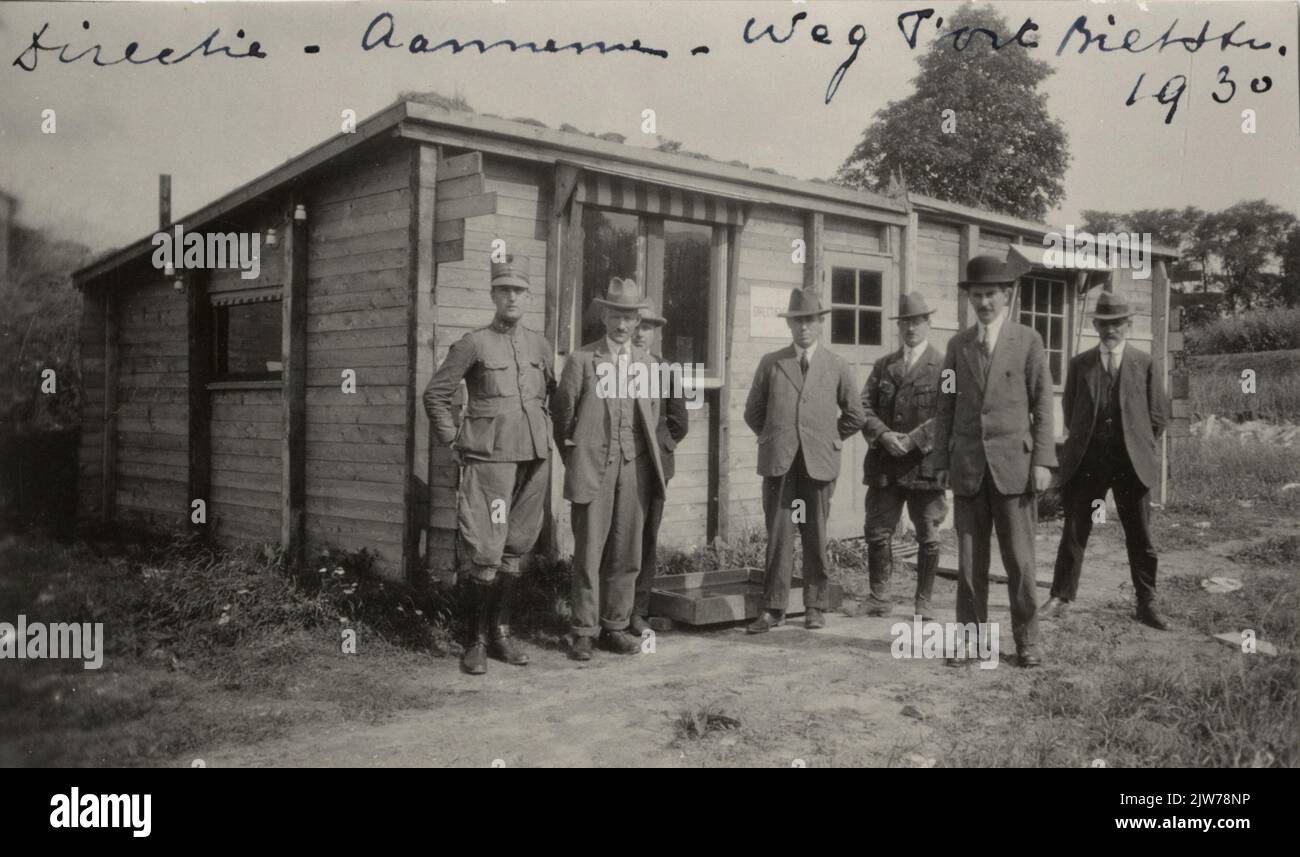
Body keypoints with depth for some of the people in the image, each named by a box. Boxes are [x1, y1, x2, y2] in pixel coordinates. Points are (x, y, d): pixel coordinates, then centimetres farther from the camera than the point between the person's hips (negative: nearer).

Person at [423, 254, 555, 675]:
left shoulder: (540, 345, 11)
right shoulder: (474, 344, -3)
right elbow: (435, 395, 2)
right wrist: (453, 441, -1)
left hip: (534, 459, 5)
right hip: (488, 460, -5)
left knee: (515, 549, 11)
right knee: (486, 554, -7)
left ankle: (501, 633, 21)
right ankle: (476, 641, 5)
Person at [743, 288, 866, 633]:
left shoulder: (837, 367, 10)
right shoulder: (771, 363, 10)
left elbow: (854, 415, 17)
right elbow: (753, 411, 16)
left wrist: (829, 439, 11)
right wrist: (772, 438, 9)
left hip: (819, 462, 0)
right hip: (778, 462, 0)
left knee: (816, 538, 4)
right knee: (778, 535, -2)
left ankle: (815, 607, 14)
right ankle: (773, 608, 1)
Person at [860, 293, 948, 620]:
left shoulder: (943, 367, 1)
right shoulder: (883, 366, 15)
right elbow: (864, 406, 7)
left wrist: (913, 440, -16)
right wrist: (883, 435, -11)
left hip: (925, 463, -3)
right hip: (884, 465, 3)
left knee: (928, 537, 4)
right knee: (877, 532, 3)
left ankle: (923, 602, 15)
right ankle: (879, 597, 16)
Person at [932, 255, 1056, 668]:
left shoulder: (1028, 341, 3)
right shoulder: (958, 345, 10)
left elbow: (1042, 405, 0)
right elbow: (946, 407, 11)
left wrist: (1043, 460, -7)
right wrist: (941, 462, 6)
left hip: (1013, 464, -2)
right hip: (968, 467, 2)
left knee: (1019, 558, 0)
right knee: (970, 559, 5)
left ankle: (1026, 640, 11)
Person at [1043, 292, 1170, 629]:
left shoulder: (1143, 363, 3)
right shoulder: (1079, 364, 5)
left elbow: (1159, 414, 7)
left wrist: (1138, 446, 5)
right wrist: (1084, 443, 8)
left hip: (1132, 462, 0)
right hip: (1086, 461, 1)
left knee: (1140, 537, 5)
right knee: (1074, 532, 4)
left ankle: (1147, 604, 15)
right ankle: (1061, 597, 13)